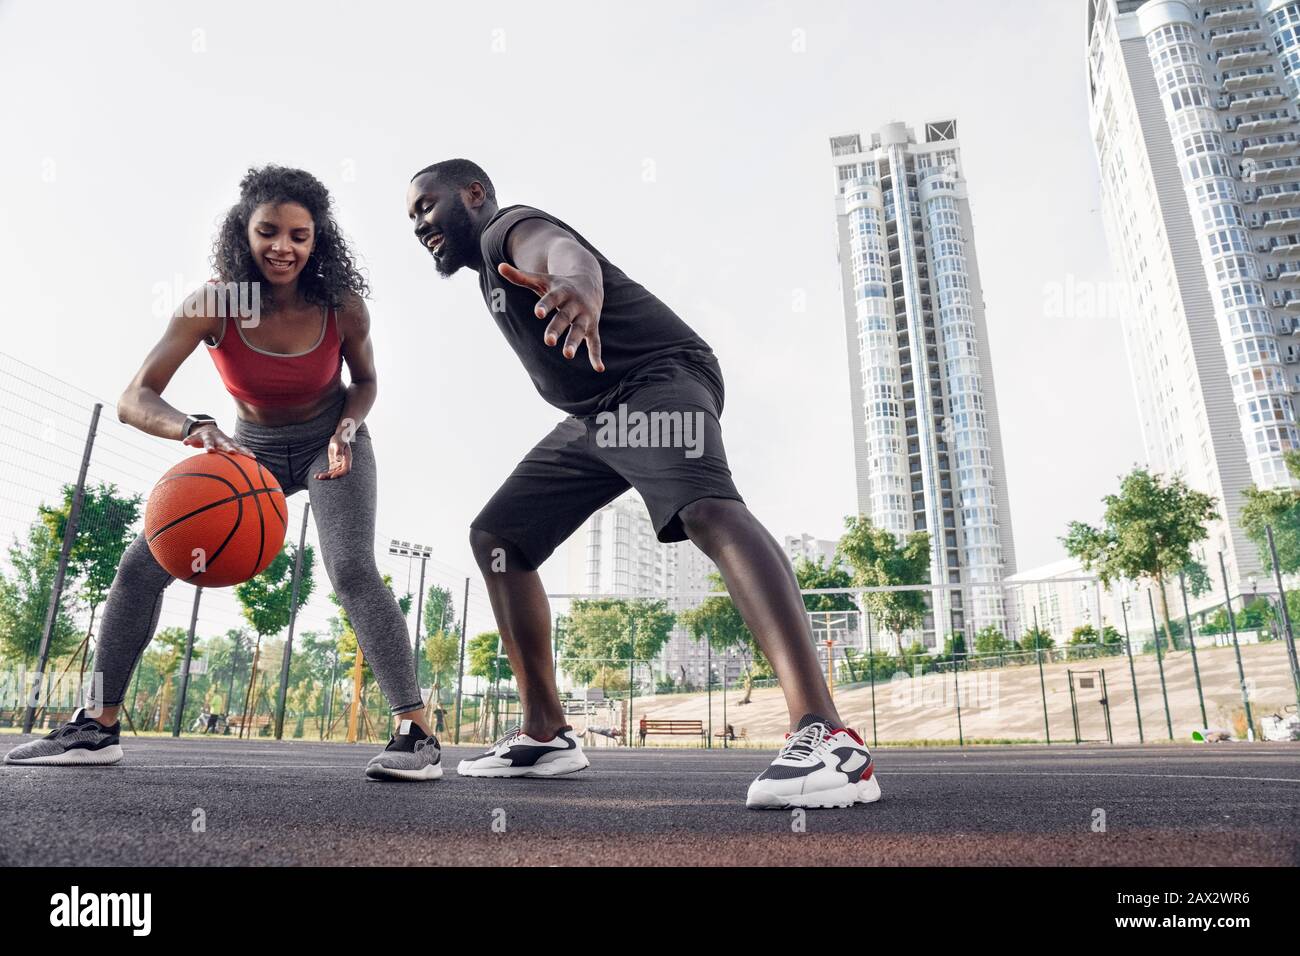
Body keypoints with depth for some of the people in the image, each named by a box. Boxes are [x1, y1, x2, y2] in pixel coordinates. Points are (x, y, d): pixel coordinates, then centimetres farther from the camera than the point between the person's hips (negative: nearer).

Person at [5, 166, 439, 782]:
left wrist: (346, 431, -21)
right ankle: (98, 727, 11)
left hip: (331, 442, -3)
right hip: (251, 446, 3)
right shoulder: (214, 304, -21)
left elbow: (365, 380, -1)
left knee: (351, 569, -27)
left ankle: (415, 733, -25)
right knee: (143, 563, -4)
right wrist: (194, 429, -50)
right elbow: (135, 399, -28)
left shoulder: (342, 305, -21)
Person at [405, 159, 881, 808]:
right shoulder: (491, 270, 25)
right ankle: (546, 735, 9)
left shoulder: (510, 227, -4)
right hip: (593, 413, 10)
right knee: (494, 537, 7)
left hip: (657, 377, -9)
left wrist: (578, 284, -53)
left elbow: (567, 249, -28)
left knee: (707, 510, -36)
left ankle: (824, 734, -45)